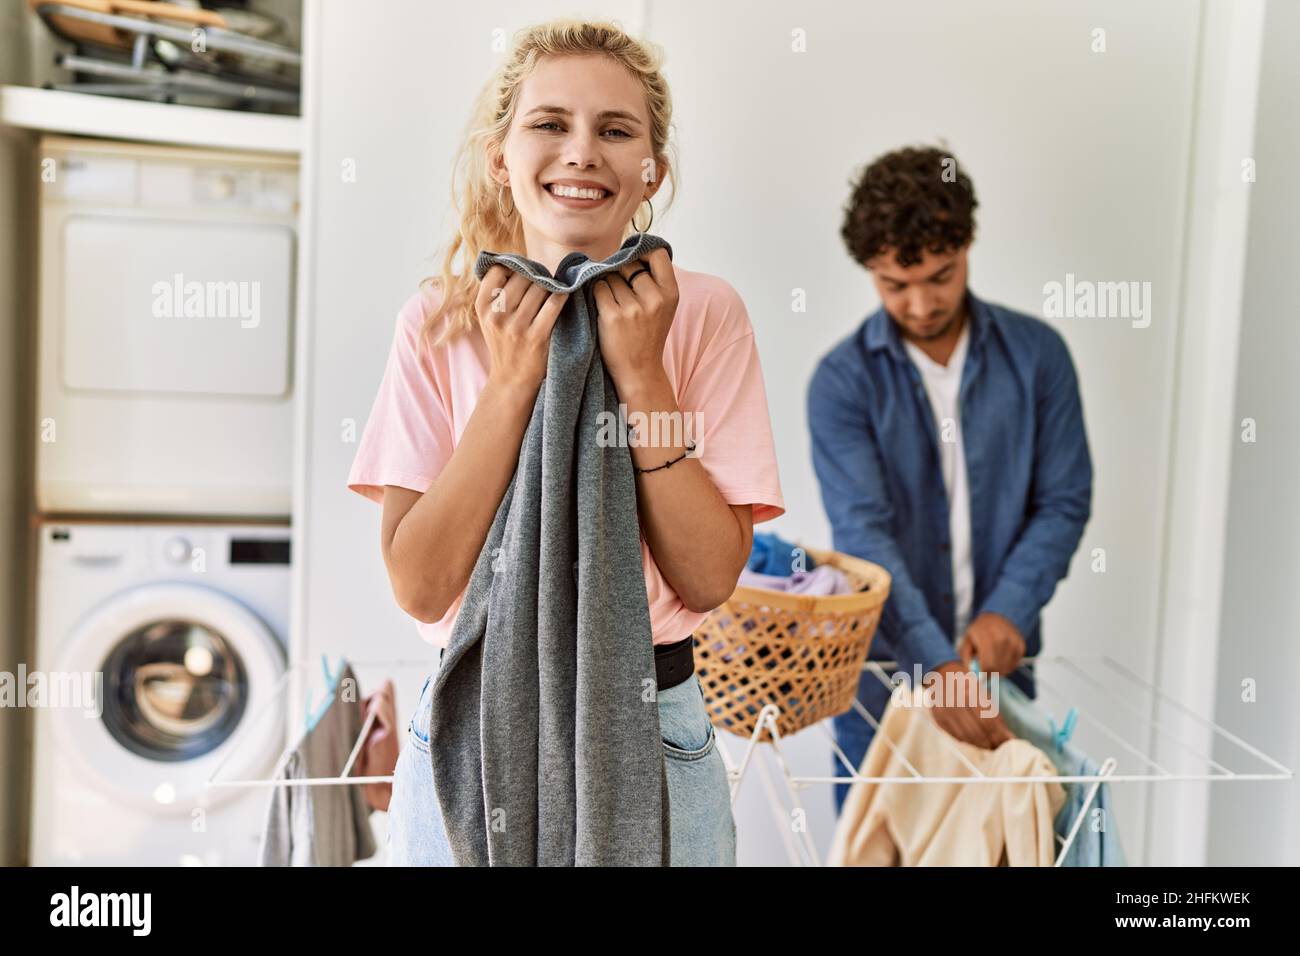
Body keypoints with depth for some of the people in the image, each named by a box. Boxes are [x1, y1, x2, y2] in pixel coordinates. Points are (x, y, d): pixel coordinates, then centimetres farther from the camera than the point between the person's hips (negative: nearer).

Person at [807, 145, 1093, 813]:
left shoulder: (1036, 353, -2)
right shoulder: (843, 380, -10)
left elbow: (1065, 501, -1)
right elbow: (864, 532, -21)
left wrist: (1008, 611, -18)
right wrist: (934, 664, -33)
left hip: (996, 662, 2)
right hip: (881, 671, -1)